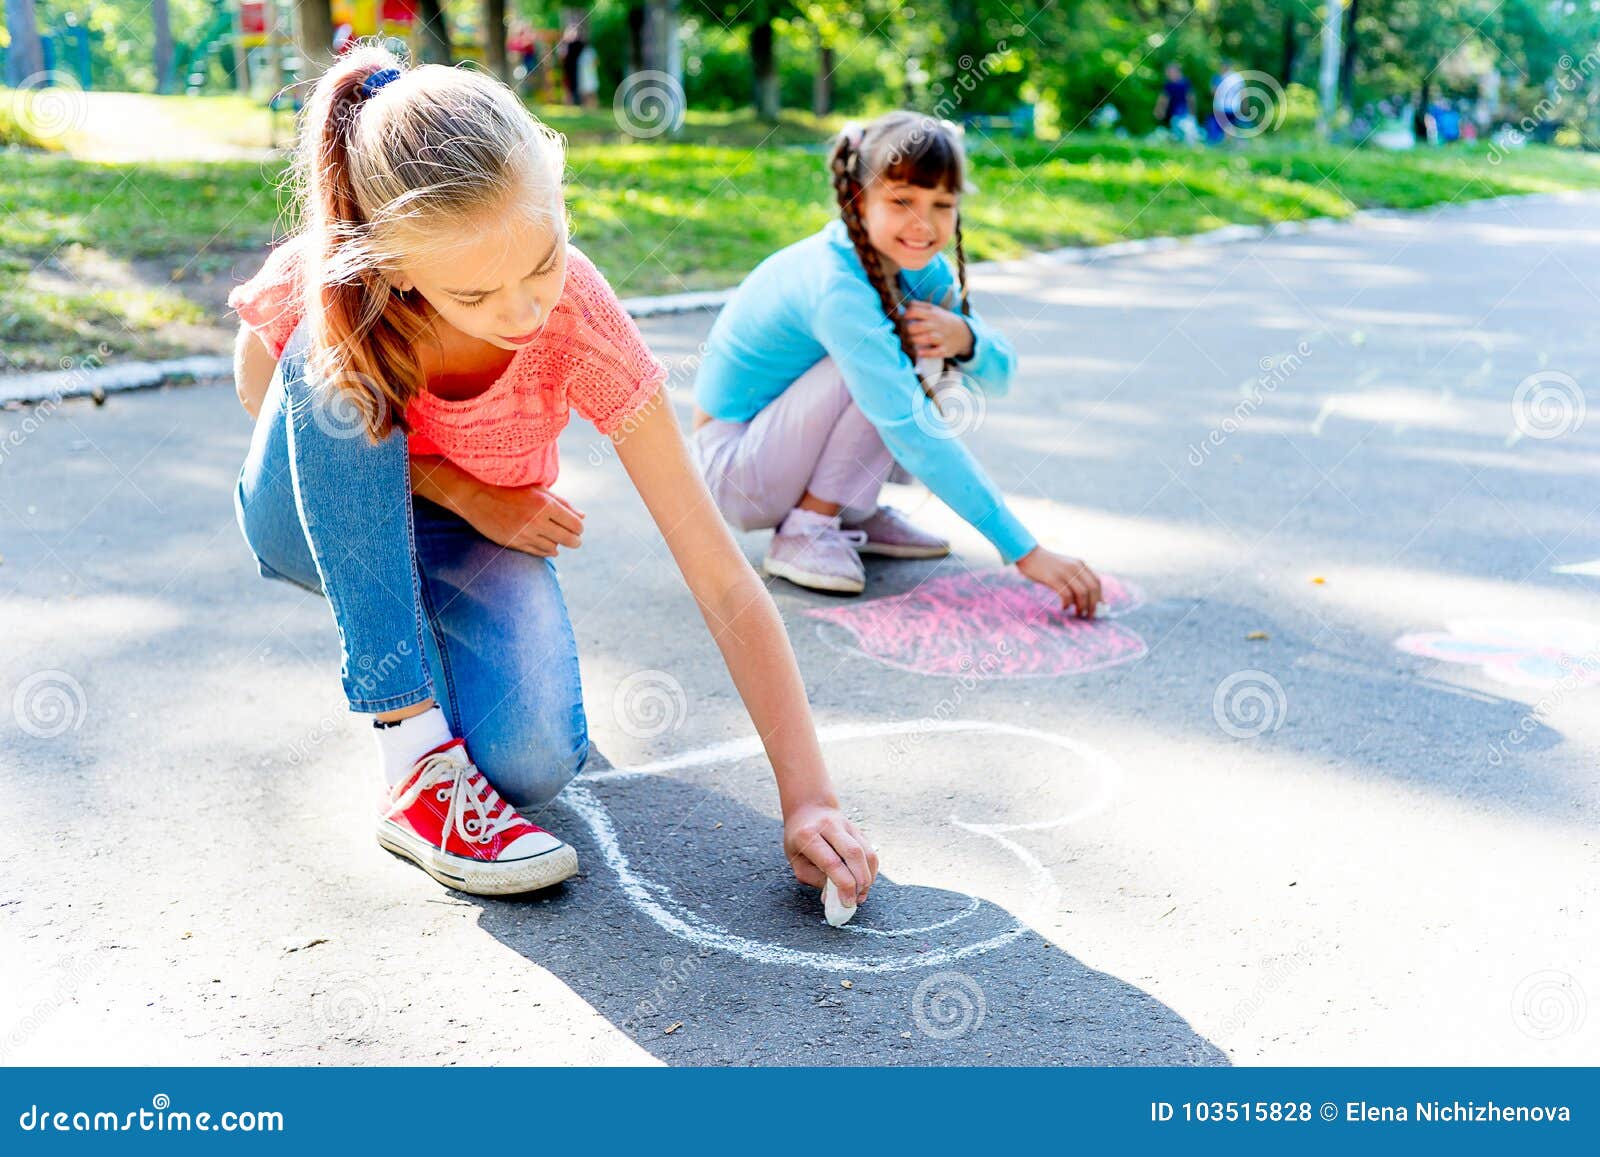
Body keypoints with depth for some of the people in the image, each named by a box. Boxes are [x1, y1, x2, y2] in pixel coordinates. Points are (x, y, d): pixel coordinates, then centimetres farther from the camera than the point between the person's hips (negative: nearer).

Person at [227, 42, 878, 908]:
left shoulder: (581, 323, -32)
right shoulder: (316, 285, -32)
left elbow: (724, 583, -32)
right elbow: (263, 398, -7)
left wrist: (808, 799, -37)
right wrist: (458, 490, -21)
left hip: (473, 540, -1)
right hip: (312, 520, 1)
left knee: (532, 763, -28)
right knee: (332, 361, -34)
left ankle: (425, 634, 9)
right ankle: (414, 755, -31)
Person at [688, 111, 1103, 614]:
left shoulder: (918, 265, -4)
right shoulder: (837, 287, -30)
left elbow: (999, 374, 0)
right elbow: (912, 432, -35)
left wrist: (963, 337, -26)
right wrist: (1026, 552, -36)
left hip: (780, 445, 8)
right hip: (732, 471, -8)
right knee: (885, 366, -25)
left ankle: (852, 513, 5)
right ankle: (804, 532, -15)